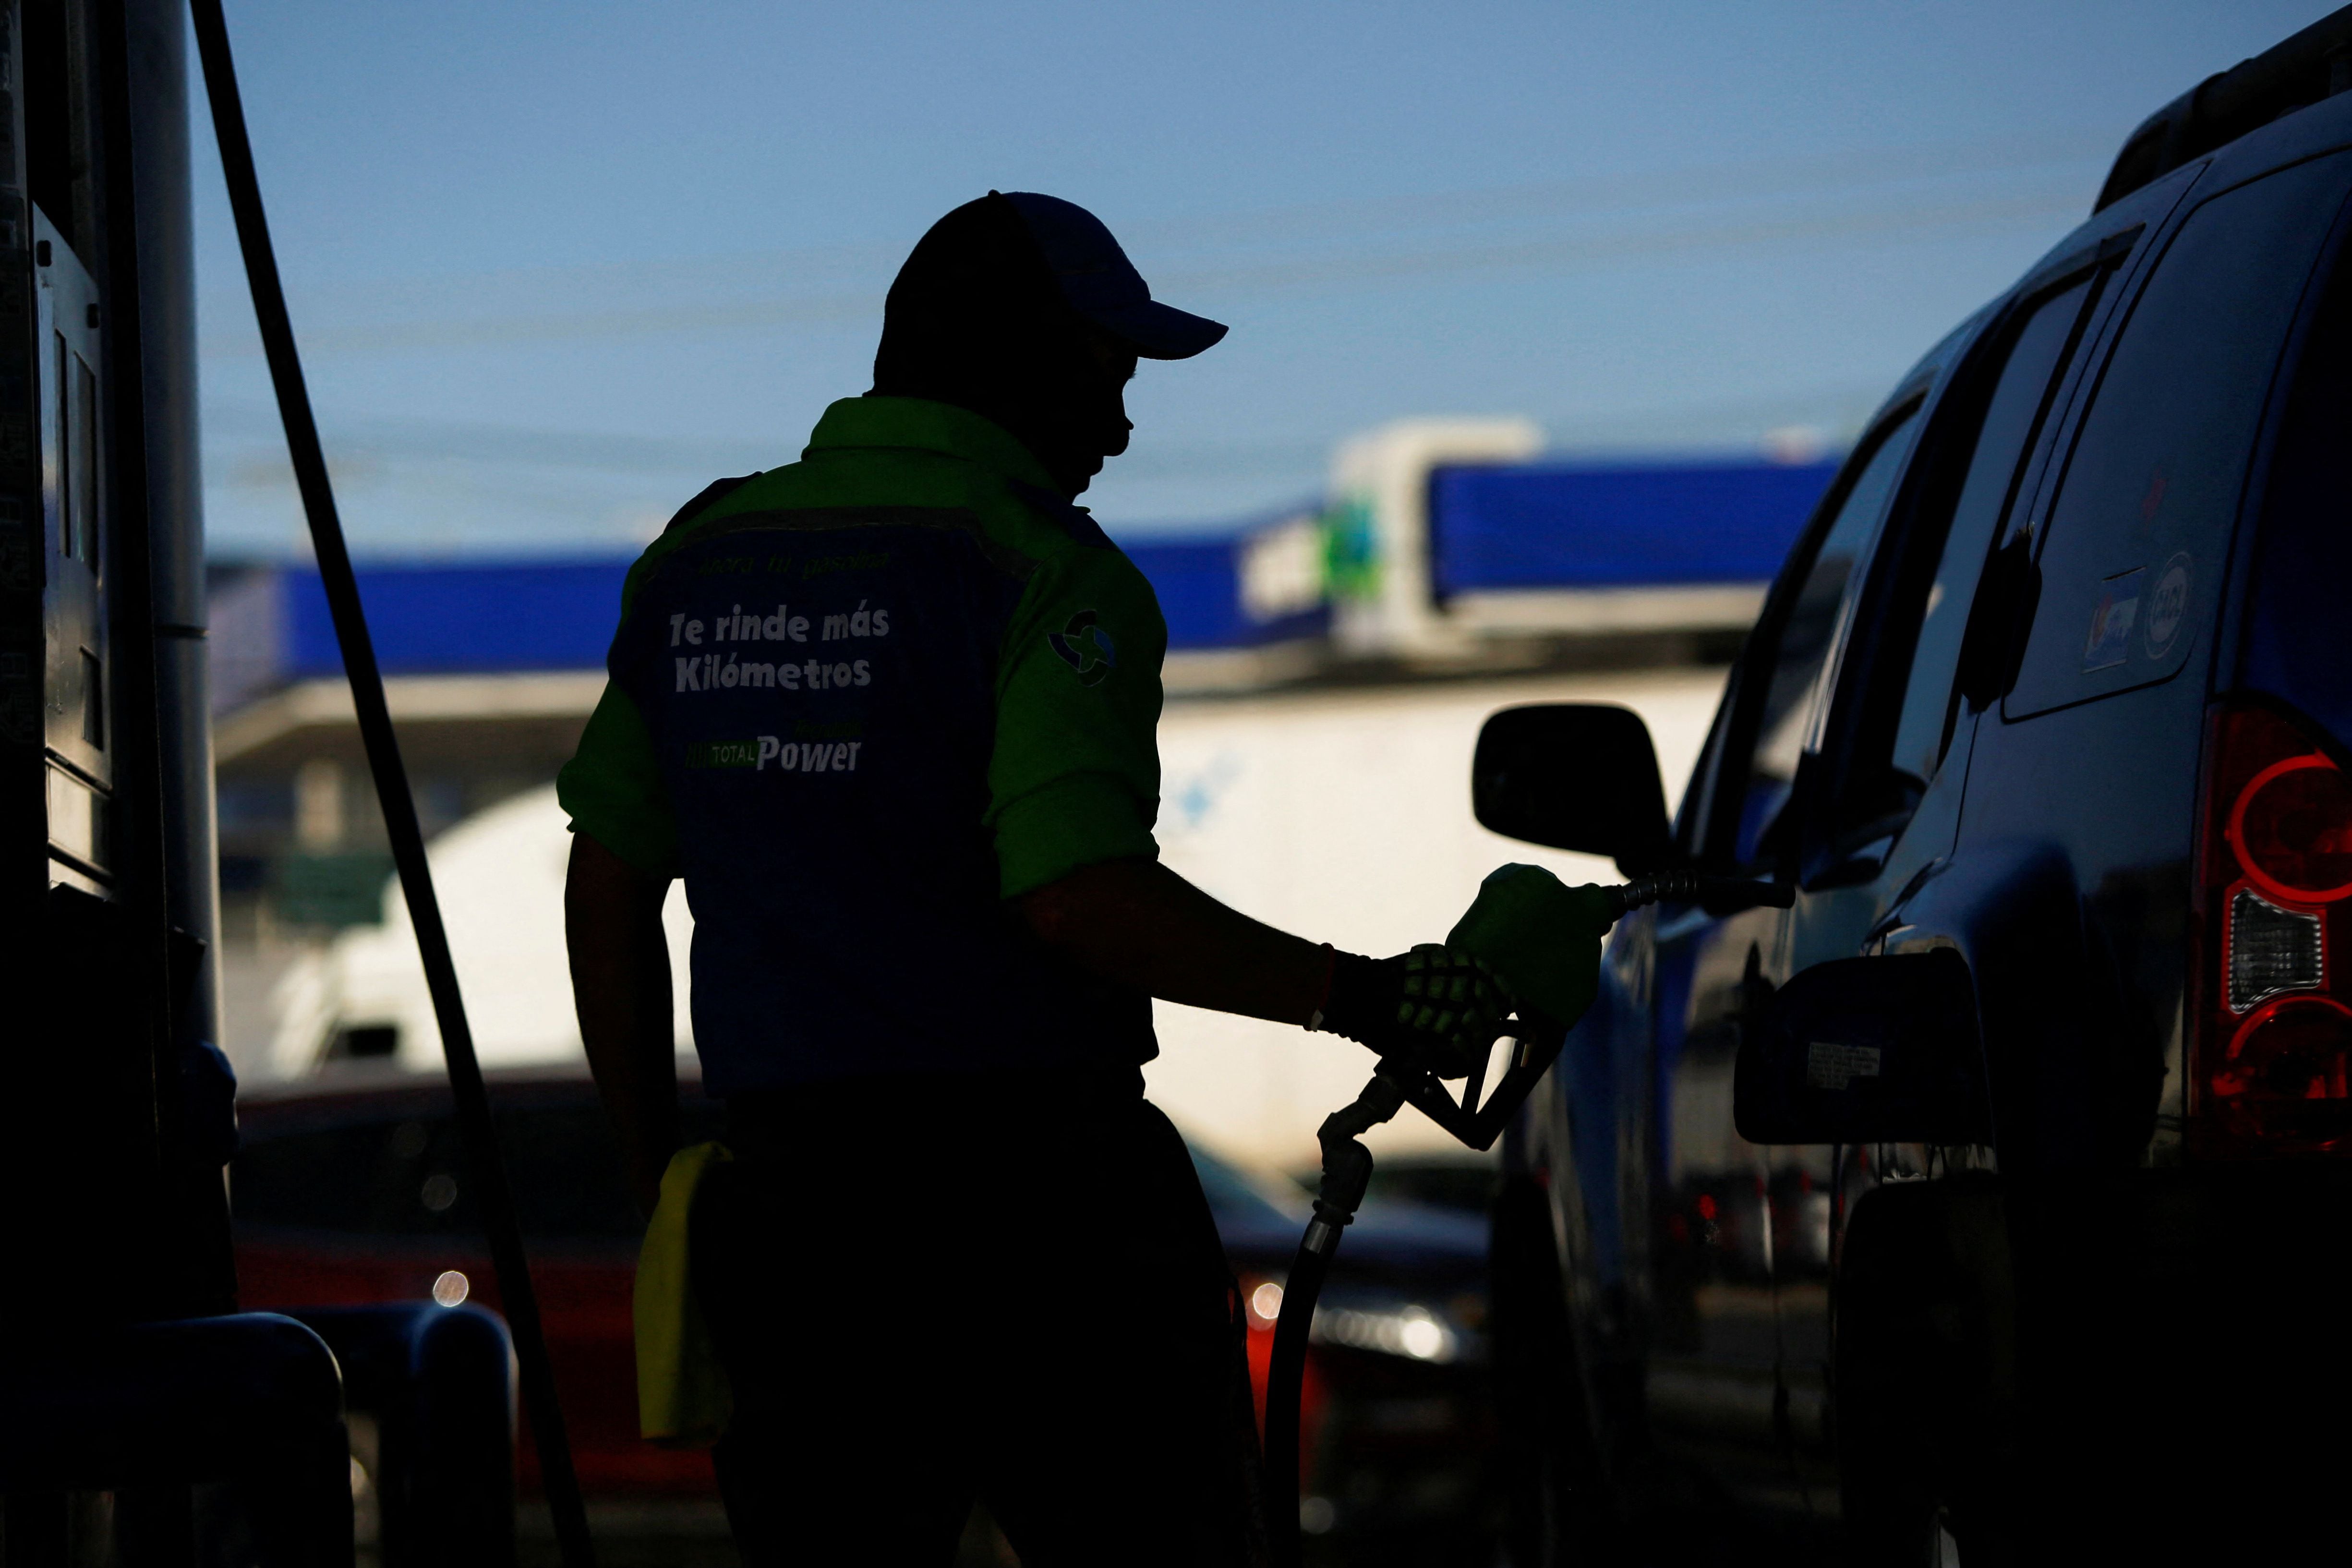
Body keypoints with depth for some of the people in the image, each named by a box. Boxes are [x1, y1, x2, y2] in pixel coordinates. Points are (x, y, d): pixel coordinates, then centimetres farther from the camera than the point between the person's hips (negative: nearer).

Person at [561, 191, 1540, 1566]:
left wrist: (660, 1174, 20)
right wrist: (1365, 999, -15)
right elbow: (1076, 897, -21)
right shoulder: (1047, 574, -9)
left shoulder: (700, 560, 11)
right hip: (1036, 1194, -5)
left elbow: (609, 886, 14)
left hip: (794, 1197, 6)